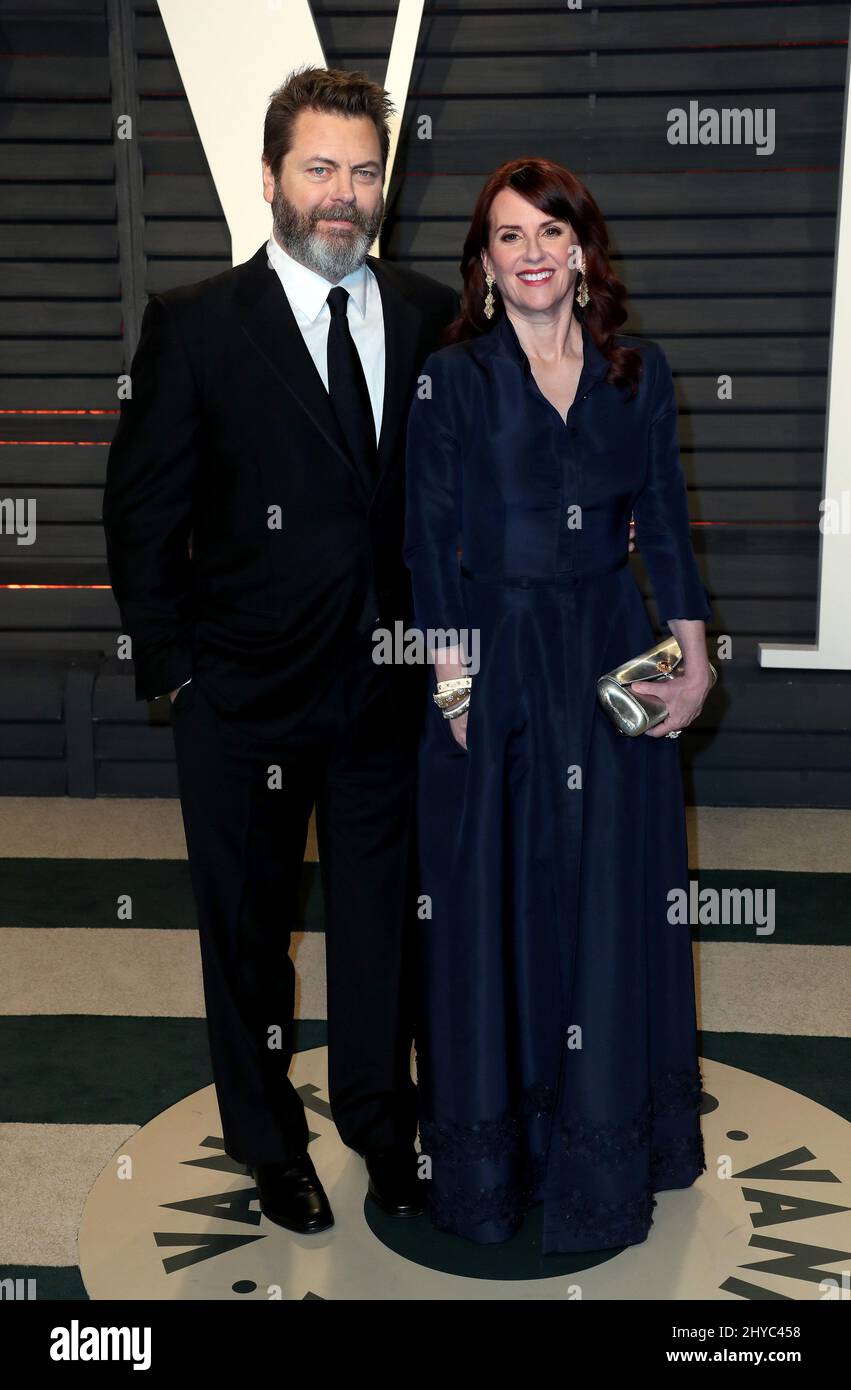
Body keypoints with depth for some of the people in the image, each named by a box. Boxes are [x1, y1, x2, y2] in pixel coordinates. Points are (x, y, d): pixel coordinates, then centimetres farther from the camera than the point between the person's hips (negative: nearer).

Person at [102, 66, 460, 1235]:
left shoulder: (435, 317, 1)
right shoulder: (195, 325, -6)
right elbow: (140, 512, -4)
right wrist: (173, 667, -6)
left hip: (388, 687, 2)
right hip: (245, 699, -2)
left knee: (380, 920, 17)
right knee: (247, 929, 15)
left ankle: (382, 1123, 40)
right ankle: (270, 1139, 37)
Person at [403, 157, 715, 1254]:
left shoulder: (640, 371, 6)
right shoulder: (452, 378, -2)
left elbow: (664, 523, 8)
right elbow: (430, 544, -5)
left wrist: (693, 657, 1)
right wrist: (453, 680, -11)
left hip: (614, 658, 3)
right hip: (496, 665, -2)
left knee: (614, 901, 9)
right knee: (495, 906, 5)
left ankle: (603, 1151, 27)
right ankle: (490, 1153, 23)